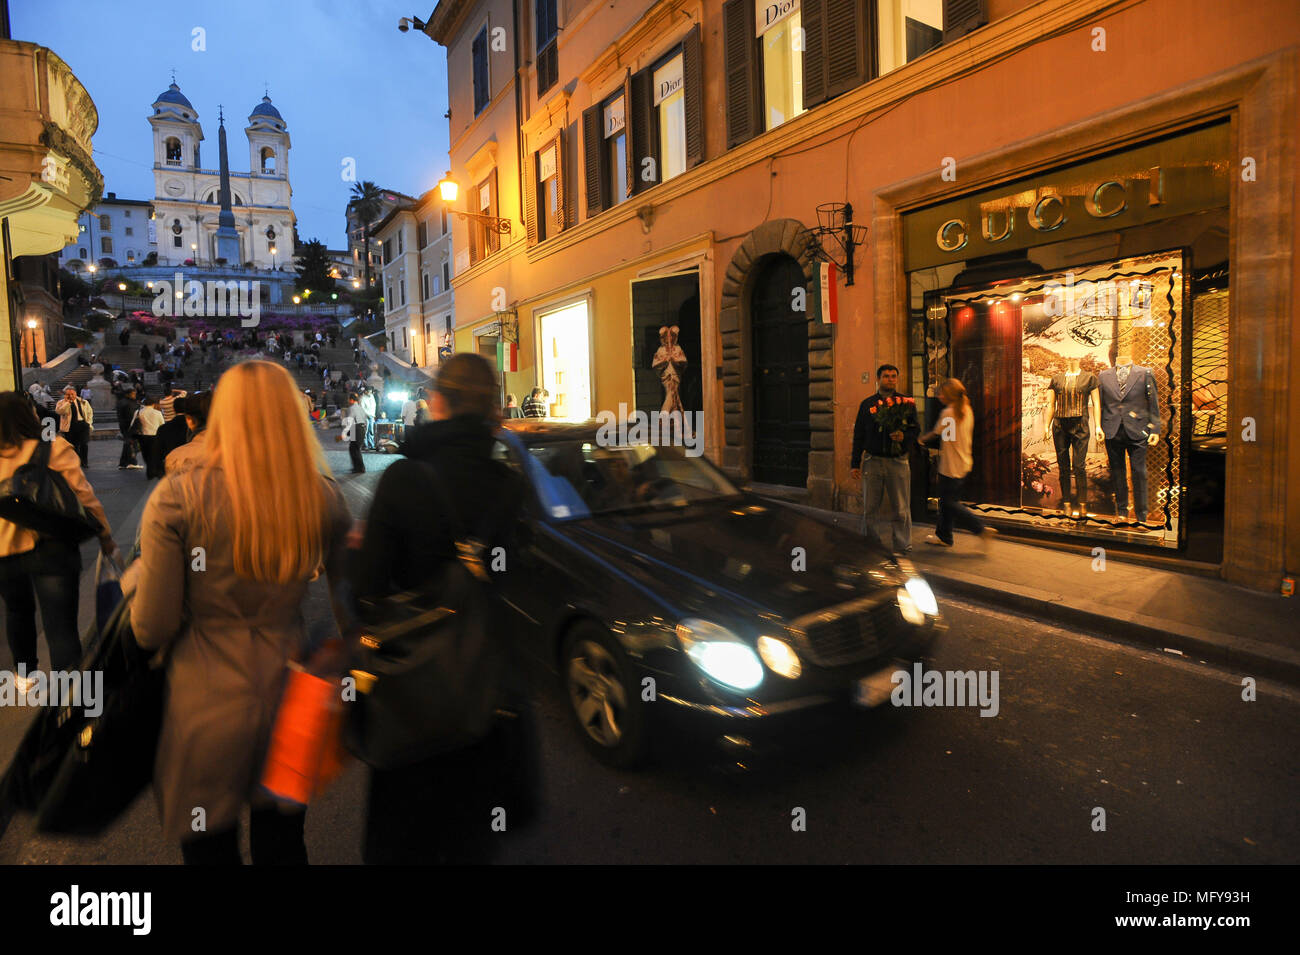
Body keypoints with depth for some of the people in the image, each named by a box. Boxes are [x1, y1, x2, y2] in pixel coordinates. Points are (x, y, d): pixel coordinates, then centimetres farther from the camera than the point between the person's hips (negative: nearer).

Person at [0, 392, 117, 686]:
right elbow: (84, 497, -11)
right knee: (60, 626, -1)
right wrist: (106, 539, -2)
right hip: (51, 550, -4)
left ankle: (24, 673, 46)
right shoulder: (54, 450, -13)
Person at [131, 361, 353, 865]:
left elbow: (152, 628, -9)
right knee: (283, 847, 22)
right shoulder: (325, 497, -7)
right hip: (290, 696, 2)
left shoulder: (178, 496, -14)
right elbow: (350, 610, 0)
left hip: (206, 707, -2)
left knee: (210, 850, 20)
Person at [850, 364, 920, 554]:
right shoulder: (867, 404, 9)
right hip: (872, 461, 1)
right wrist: (855, 464, 6)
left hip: (898, 462, -1)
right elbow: (858, 435, 9)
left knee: (901, 508, 2)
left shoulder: (907, 403, 8)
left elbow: (916, 428, 7)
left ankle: (902, 546, 12)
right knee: (870, 508, 5)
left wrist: (904, 436, -17)